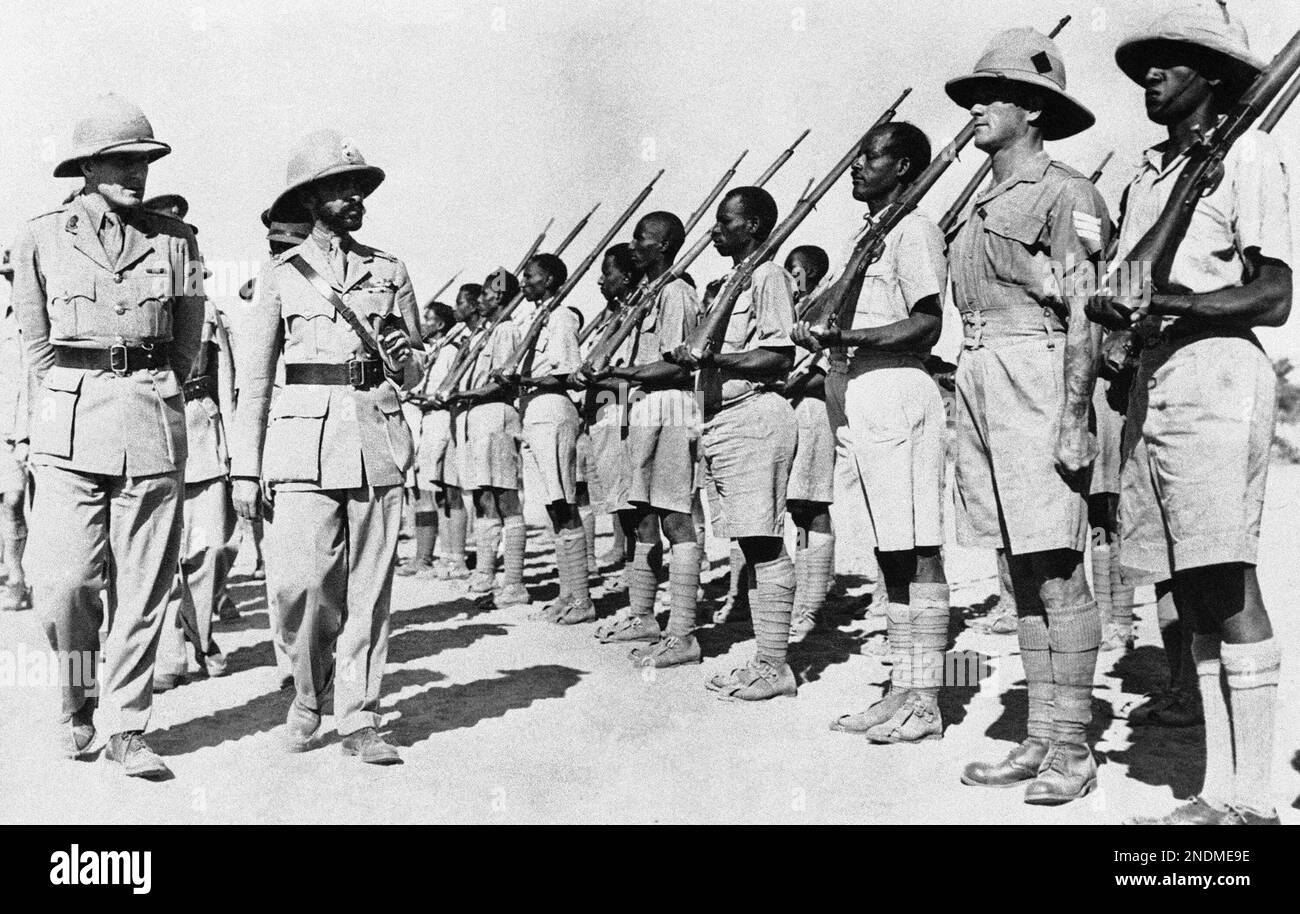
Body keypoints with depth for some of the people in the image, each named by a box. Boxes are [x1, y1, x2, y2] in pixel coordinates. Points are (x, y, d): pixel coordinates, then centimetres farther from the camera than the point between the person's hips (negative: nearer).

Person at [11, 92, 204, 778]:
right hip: (69, 426, -1)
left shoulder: (175, 240, 8)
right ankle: (78, 702, 18)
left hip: (154, 425, 1)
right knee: (64, 581, -8)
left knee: (142, 587, 1)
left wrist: (154, 394, 12)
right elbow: (35, 340, 13)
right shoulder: (42, 237, 6)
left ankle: (126, 726, 11)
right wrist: (70, 395, 11)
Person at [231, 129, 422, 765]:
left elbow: (416, 369, 21)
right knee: (299, 580, -10)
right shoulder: (280, 276, 7)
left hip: (378, 437, 2)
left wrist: (402, 359, -3)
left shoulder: (390, 272, 13)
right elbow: (253, 378, 6)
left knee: (369, 586, 2)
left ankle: (359, 720, 11)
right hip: (304, 440, -2)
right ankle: (307, 694, 16)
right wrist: (245, 468, 1)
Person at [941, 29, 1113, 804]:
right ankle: (1040, 738, 15)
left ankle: (1072, 747, 1)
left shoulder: (1066, 192, -3)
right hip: (979, 377, 8)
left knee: (1056, 567, -6)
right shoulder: (984, 207, 20)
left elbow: (1084, 315, -10)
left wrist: (1074, 418, -18)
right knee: (1022, 568, 9)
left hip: (1038, 376, -8)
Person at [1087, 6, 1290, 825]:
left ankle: (1252, 799, -4)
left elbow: (1273, 297, -8)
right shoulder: (1148, 173, 22)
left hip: (1217, 379, -7)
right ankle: (1220, 792, 12)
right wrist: (1110, 306, -2)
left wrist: (1176, 303, -21)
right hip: (1153, 383, 7)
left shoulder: (1246, 153, 1)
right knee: (1192, 595, 6)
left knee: (1228, 587, -9)